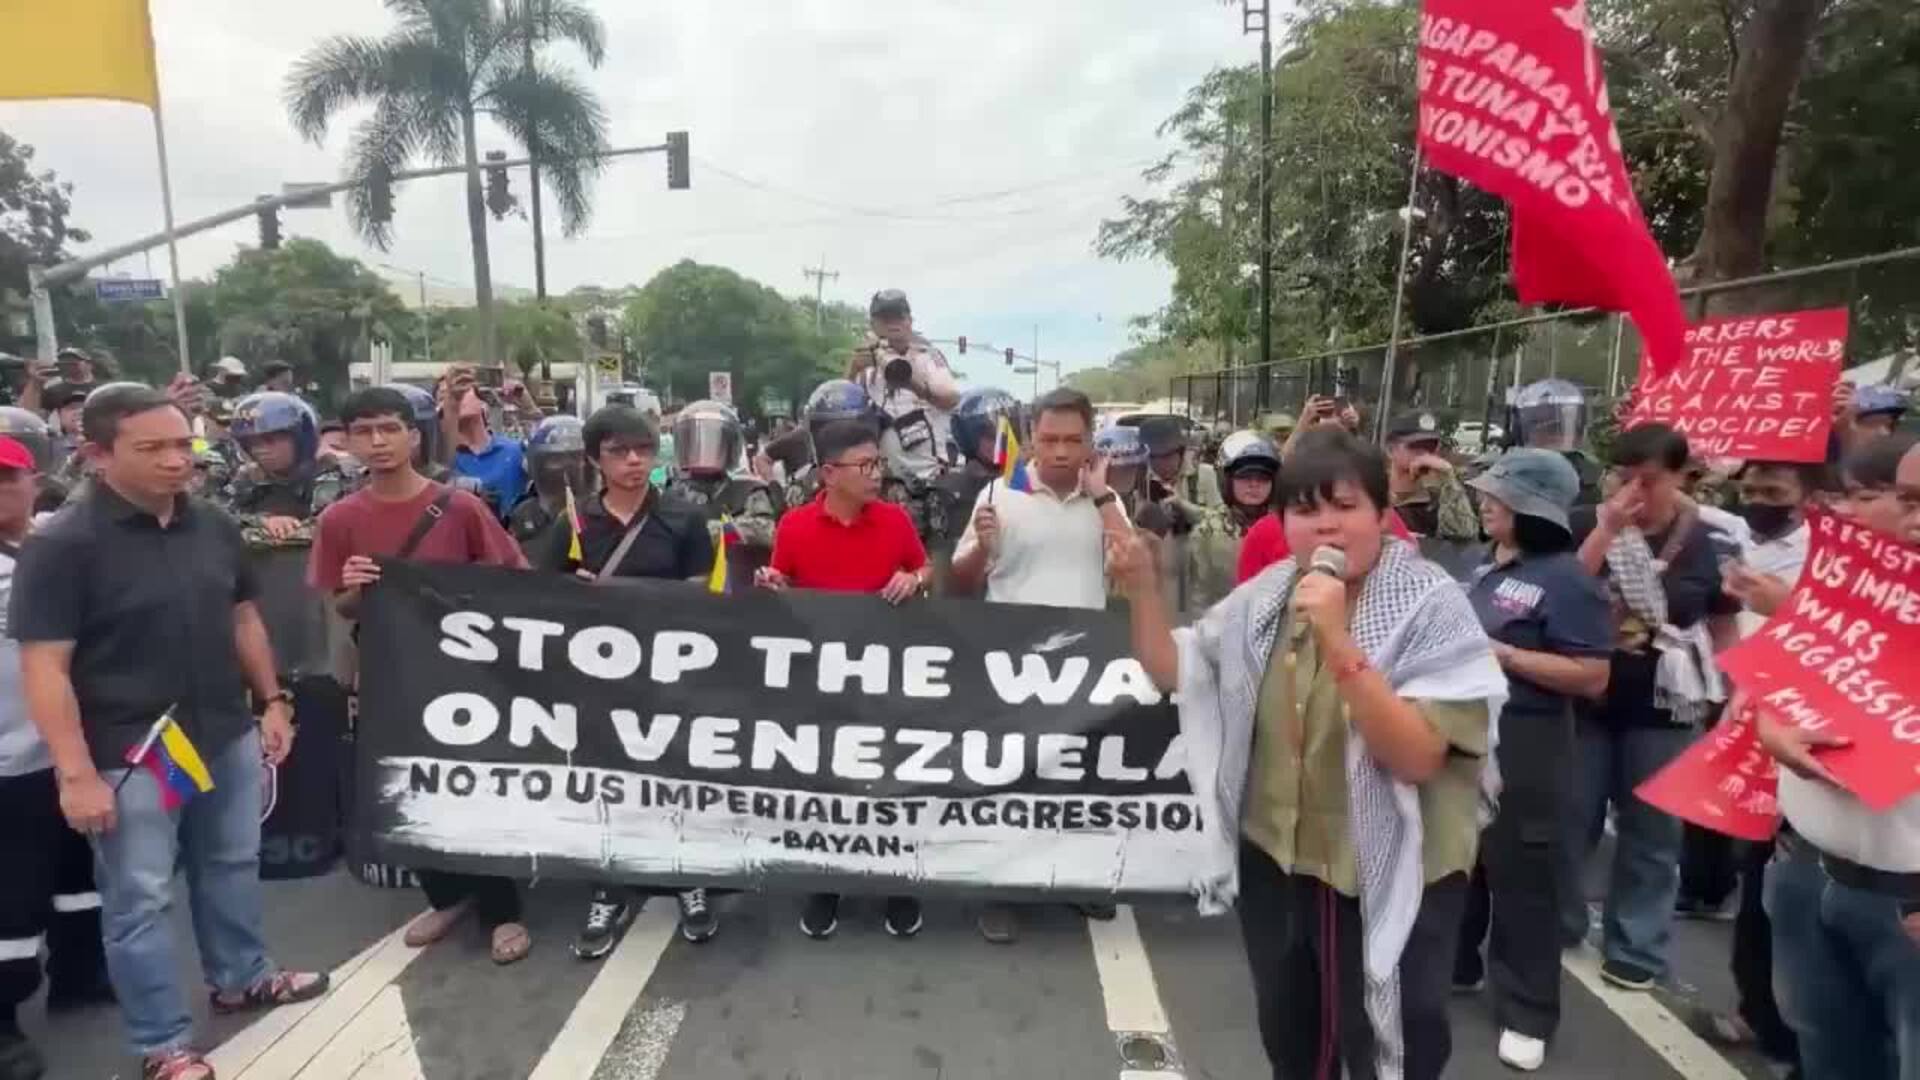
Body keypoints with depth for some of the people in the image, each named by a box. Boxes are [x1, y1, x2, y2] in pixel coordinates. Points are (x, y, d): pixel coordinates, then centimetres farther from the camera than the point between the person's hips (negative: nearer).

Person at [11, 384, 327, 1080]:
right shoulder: (60, 545, -14)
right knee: (140, 901, 8)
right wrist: (76, 773, -19)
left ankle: (241, 979, 41)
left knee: (232, 866, 20)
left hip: (227, 737, 6)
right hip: (130, 756, -5)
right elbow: (44, 667, -16)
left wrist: (271, 701, 11)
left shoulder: (213, 526, 3)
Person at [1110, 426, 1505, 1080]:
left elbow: (1416, 757, -25)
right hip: (1274, 862, 5)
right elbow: (1171, 671, 6)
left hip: (1385, 880, -5)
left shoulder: (1432, 608, -16)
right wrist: (1144, 589, -10)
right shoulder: (1265, 596, -1)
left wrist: (1338, 643, -35)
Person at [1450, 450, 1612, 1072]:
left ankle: (1527, 1014, 19)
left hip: (1523, 746, -8)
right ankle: (1455, 964, 39)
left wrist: (1502, 653, -22)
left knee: (1519, 874, 3)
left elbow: (1592, 678, -20)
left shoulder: (1565, 578, -15)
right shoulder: (1489, 566, 8)